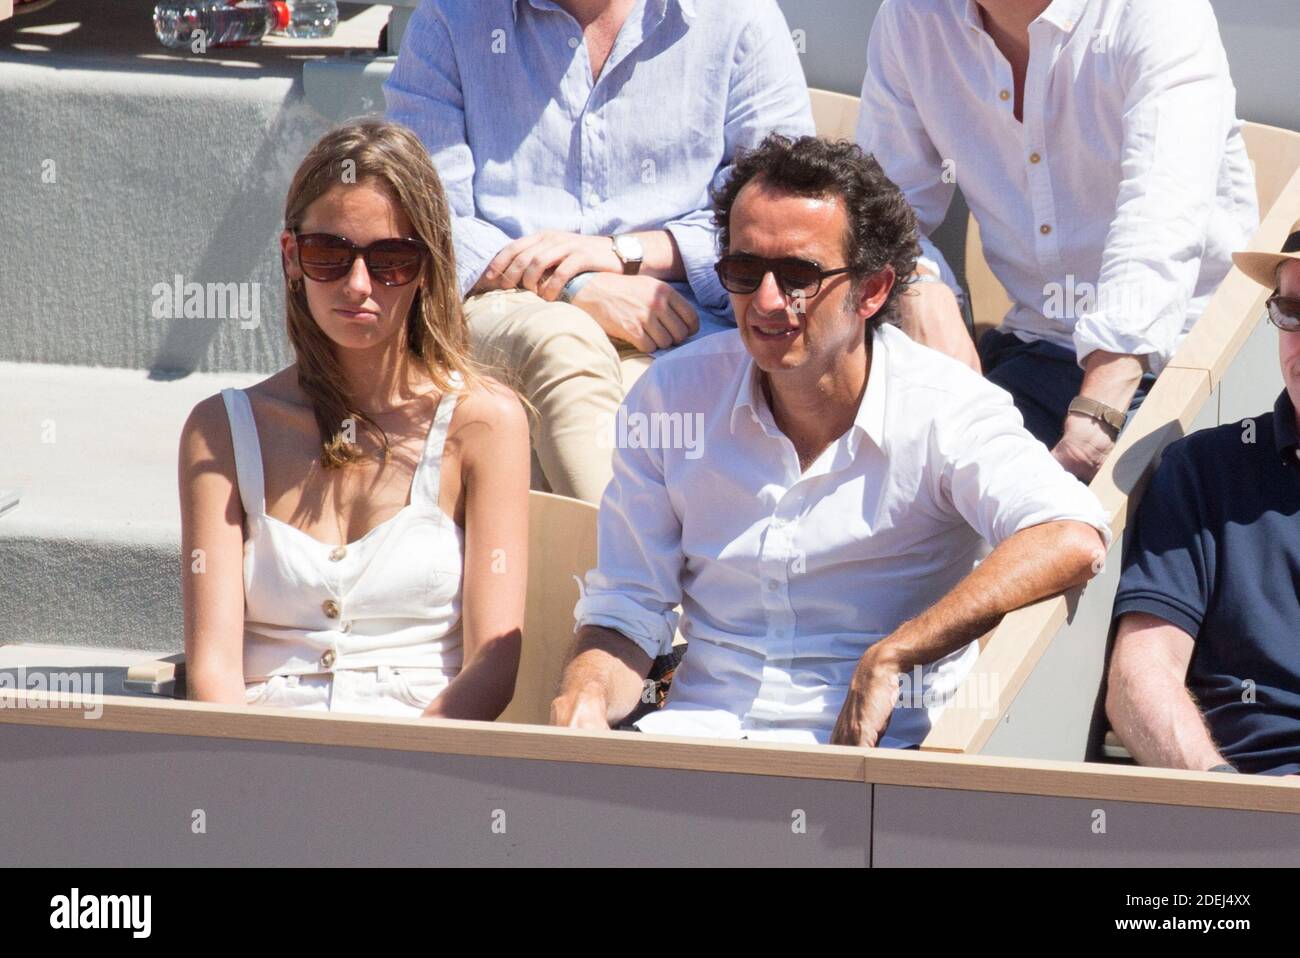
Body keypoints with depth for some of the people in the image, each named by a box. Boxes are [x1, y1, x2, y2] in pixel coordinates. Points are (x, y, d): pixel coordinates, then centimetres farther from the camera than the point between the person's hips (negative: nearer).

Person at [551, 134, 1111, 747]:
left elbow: (1073, 541, -27)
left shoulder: (940, 408, -9)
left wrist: (886, 660, -27)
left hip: (877, 745, -3)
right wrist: (582, 703, -13)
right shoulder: (672, 394, 5)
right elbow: (625, 612, 11)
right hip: (700, 727, 4)